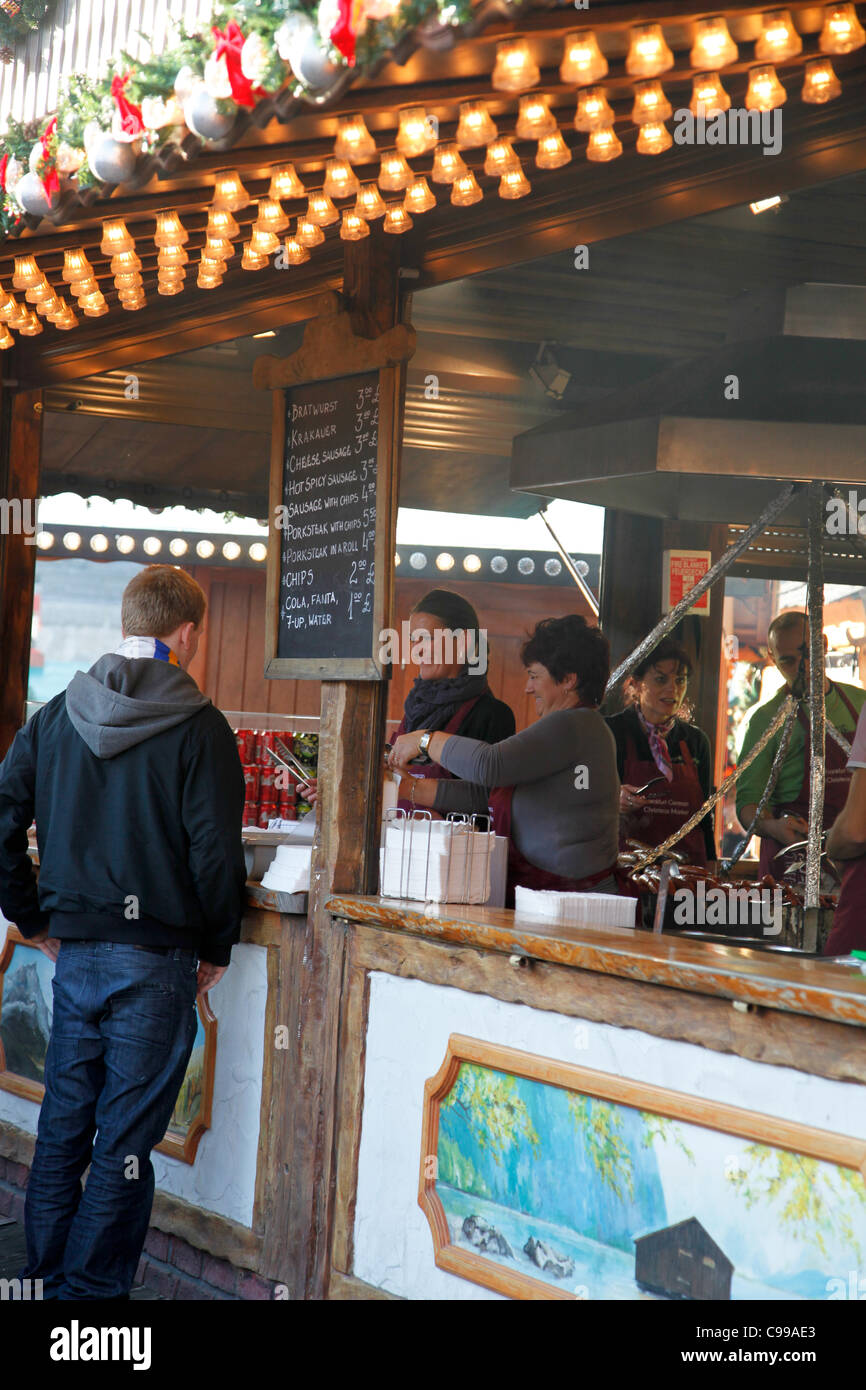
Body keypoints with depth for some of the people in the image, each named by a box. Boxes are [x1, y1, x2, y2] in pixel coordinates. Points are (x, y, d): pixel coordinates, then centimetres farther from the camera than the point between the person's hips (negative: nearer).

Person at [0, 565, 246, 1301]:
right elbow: (214, 852, -13)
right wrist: (216, 949, 1)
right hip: (156, 956, -5)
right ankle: (93, 1287, 10)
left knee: (63, 1123, 16)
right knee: (125, 1141, 4)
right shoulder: (199, 727, -10)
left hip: (73, 952, 5)